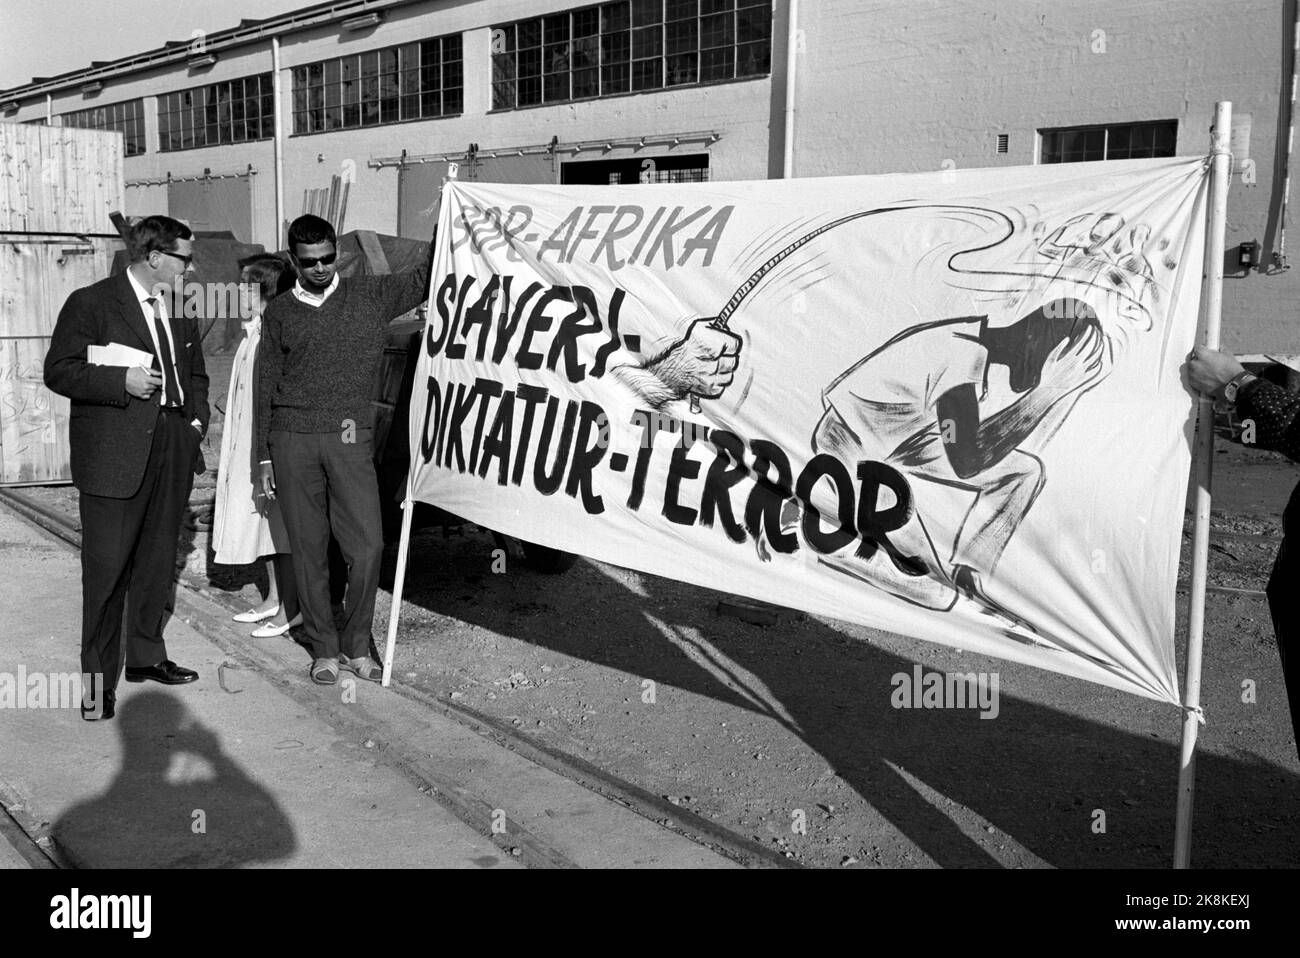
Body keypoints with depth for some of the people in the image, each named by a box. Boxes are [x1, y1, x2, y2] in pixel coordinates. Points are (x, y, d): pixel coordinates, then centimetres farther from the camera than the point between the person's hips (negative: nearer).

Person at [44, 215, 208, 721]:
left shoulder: (181, 308, 13)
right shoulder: (90, 303, -5)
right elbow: (58, 372, -7)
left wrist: (197, 419, 8)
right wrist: (122, 381, -19)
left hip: (173, 450, 6)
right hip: (114, 455, -6)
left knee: (158, 560, 13)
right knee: (106, 567, -2)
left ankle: (146, 655, 28)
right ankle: (99, 676, 7)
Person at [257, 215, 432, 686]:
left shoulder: (369, 295, 9)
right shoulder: (279, 312, 10)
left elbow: (425, 280, 6)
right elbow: (268, 387, 12)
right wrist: (264, 457, 10)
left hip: (348, 438, -1)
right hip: (293, 440, 1)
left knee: (367, 546, -7)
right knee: (308, 550, 5)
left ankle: (356, 646, 12)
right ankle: (324, 650, 17)